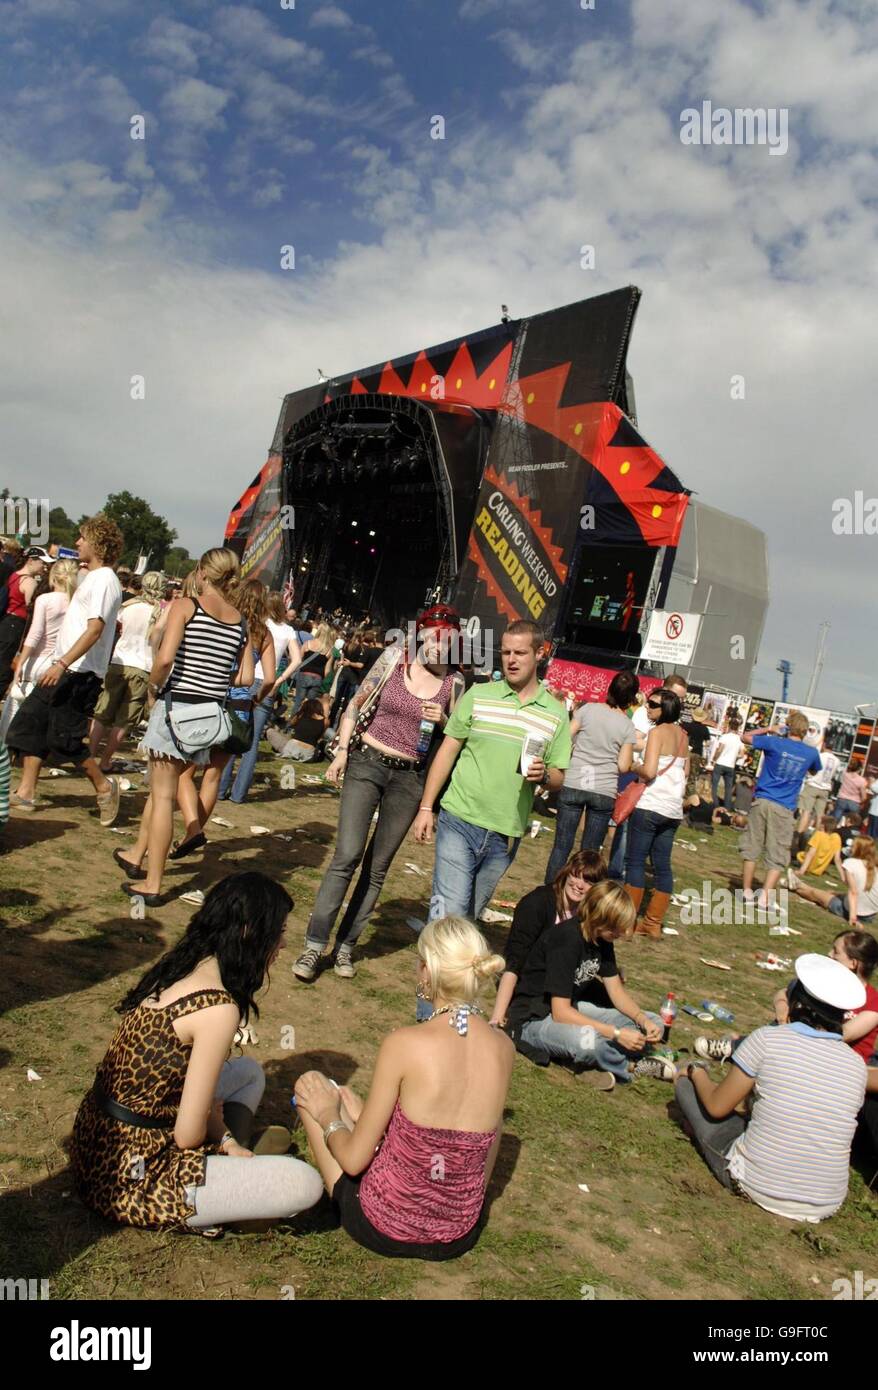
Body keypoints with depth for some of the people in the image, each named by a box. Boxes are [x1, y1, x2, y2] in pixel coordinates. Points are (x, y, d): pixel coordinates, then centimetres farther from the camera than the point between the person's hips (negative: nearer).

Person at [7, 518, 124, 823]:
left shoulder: (104, 580, -13)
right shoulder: (90, 577, 18)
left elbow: (95, 629, -24)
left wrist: (62, 664, -28)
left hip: (80, 673, -10)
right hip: (63, 669, 10)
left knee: (64, 738, -6)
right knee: (28, 724, 7)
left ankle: (104, 786, 11)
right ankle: (26, 792, 11)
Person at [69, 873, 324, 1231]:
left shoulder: (177, 964, 2)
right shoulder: (218, 1008, -25)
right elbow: (188, 1134, -19)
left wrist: (226, 1141, 5)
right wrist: (225, 1136, 3)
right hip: (129, 1176, -9)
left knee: (249, 1071, 23)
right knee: (305, 1185, -13)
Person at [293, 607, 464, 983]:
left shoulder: (454, 684, 2)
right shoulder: (395, 658, -1)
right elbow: (356, 704, 4)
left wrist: (442, 720, -10)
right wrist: (342, 749, -3)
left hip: (410, 779, 2)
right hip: (368, 764, -2)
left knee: (377, 867, 7)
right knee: (348, 856, -12)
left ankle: (345, 945, 20)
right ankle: (313, 946, -3)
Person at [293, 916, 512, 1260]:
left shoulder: (405, 1044, -25)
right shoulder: (504, 1048, -10)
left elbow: (354, 1160, -16)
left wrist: (328, 1117, 6)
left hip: (385, 1228, -5)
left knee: (312, 1086, 14)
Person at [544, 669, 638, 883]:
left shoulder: (588, 709, 0)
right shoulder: (628, 726, 1)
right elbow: (623, 766, -1)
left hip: (573, 785, 0)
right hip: (605, 792, 0)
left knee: (561, 846, 5)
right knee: (590, 852, 8)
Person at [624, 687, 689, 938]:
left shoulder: (658, 732, -11)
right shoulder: (682, 735, 12)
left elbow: (649, 770, -19)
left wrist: (635, 768, -1)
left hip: (651, 805, -7)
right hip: (674, 809, 8)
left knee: (636, 861, -1)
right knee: (662, 865, 8)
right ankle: (653, 922, 13)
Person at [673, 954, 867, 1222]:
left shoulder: (767, 1039, -14)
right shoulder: (857, 1065, -3)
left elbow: (717, 1107, -5)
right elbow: (832, 1128, 11)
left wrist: (697, 1073, 17)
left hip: (753, 1185, -4)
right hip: (825, 1207, 4)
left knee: (686, 1085, 15)